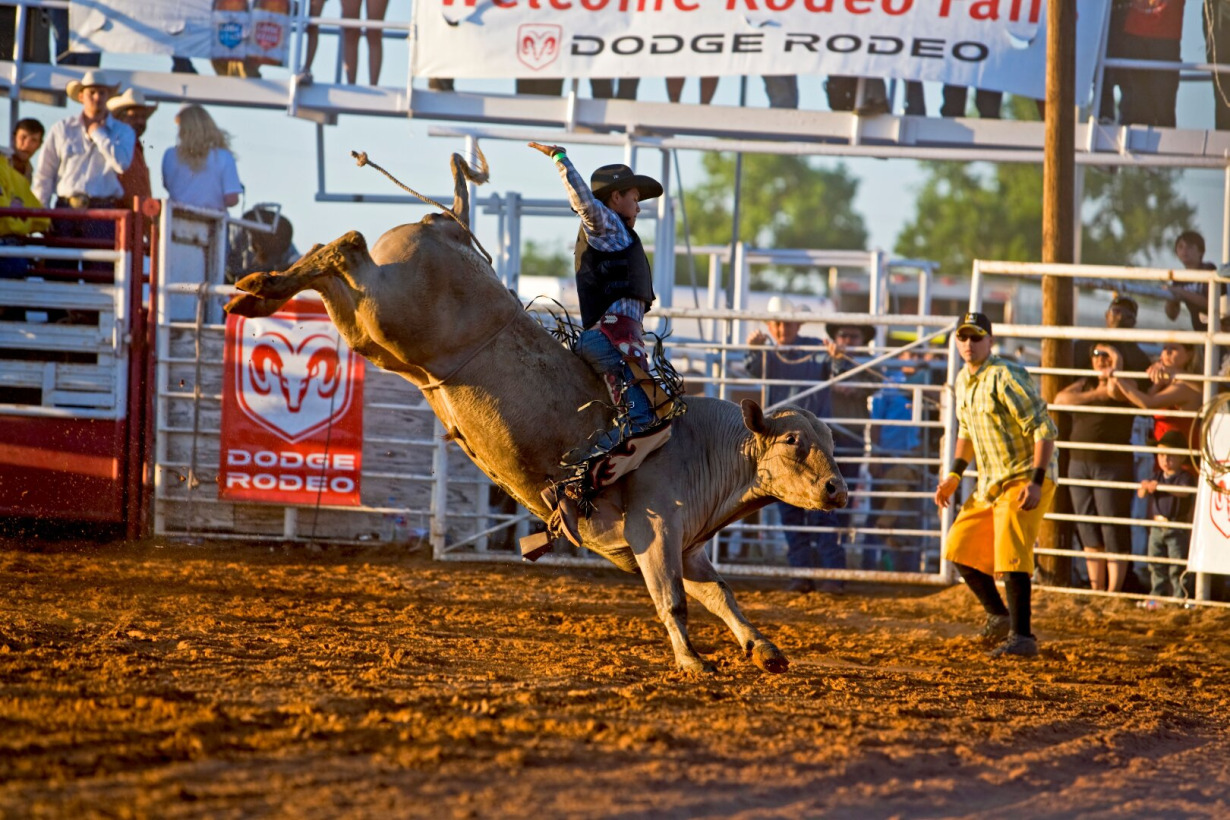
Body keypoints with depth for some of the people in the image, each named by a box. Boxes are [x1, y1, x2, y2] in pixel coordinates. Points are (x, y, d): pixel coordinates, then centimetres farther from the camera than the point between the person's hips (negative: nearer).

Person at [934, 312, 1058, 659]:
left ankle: (1022, 636, -20)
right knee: (960, 548, 12)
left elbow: (1044, 429, -21)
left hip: (1026, 479, -9)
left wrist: (1036, 482, -28)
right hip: (990, 483, 9)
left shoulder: (1006, 377, -18)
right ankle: (998, 616, 27)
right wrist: (954, 474, 17)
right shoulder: (963, 381, 9)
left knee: (1010, 554, -20)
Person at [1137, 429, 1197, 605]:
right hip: (1157, 527, 6)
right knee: (1156, 566, 11)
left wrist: (1160, 487, -40)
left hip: (1178, 529, -6)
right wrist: (1145, 488, -20)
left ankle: (1179, 596, 1)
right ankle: (1157, 595, 19)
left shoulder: (1185, 477, -9)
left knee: (1177, 567, -4)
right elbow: (1141, 494, 5)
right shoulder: (1157, 476, 9)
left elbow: (1184, 492, -29)